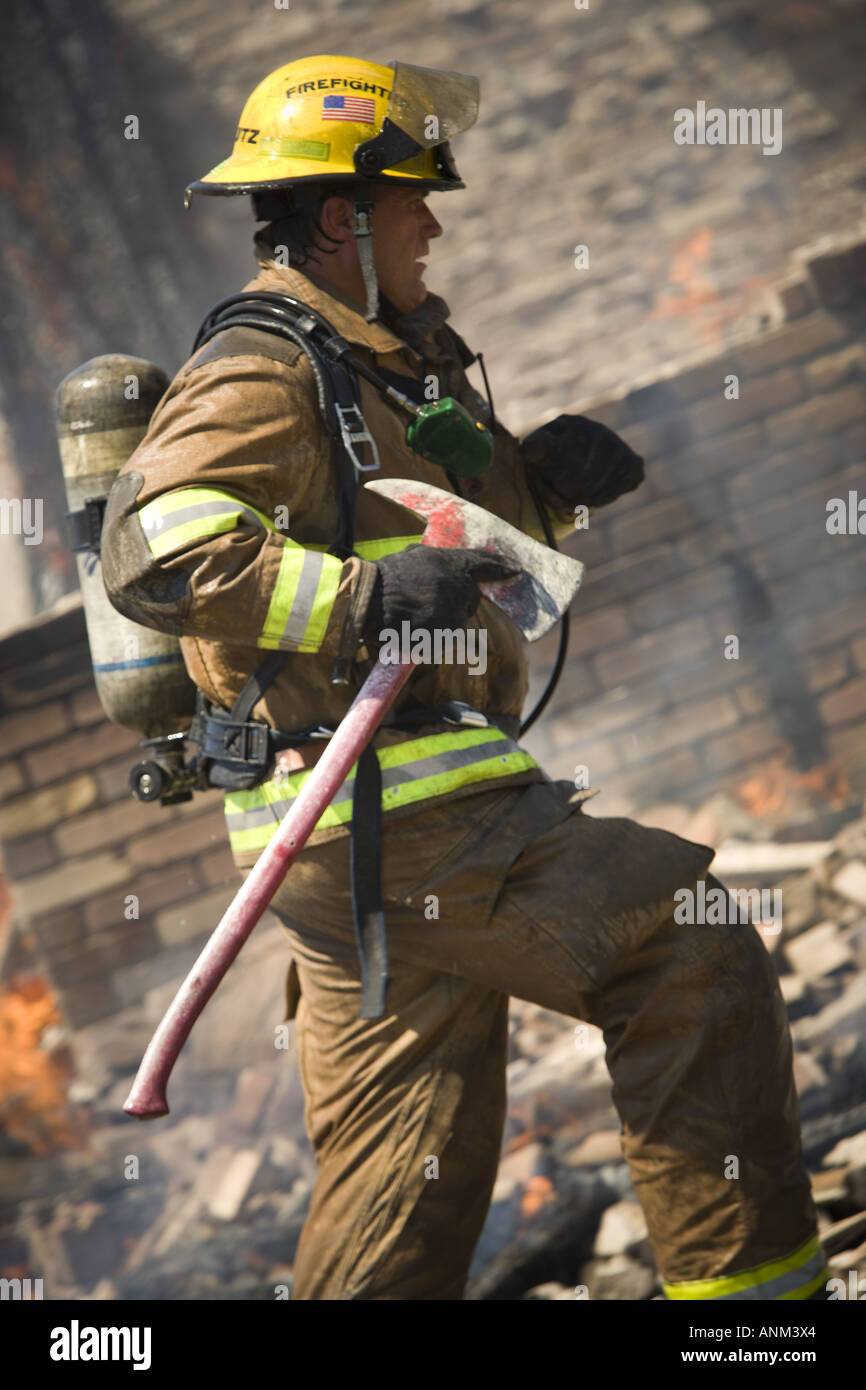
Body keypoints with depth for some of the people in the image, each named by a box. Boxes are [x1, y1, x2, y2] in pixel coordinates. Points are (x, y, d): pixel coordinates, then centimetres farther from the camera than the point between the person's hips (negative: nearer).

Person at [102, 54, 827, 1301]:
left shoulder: (395, 360, 22)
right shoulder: (260, 378, -10)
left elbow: (480, 509, 33)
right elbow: (154, 549, -24)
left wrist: (549, 471, 10)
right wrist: (359, 598, -32)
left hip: (406, 816, 10)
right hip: (382, 813, -10)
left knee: (415, 1176, 11)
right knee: (691, 955, -14)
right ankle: (744, 1276, -9)